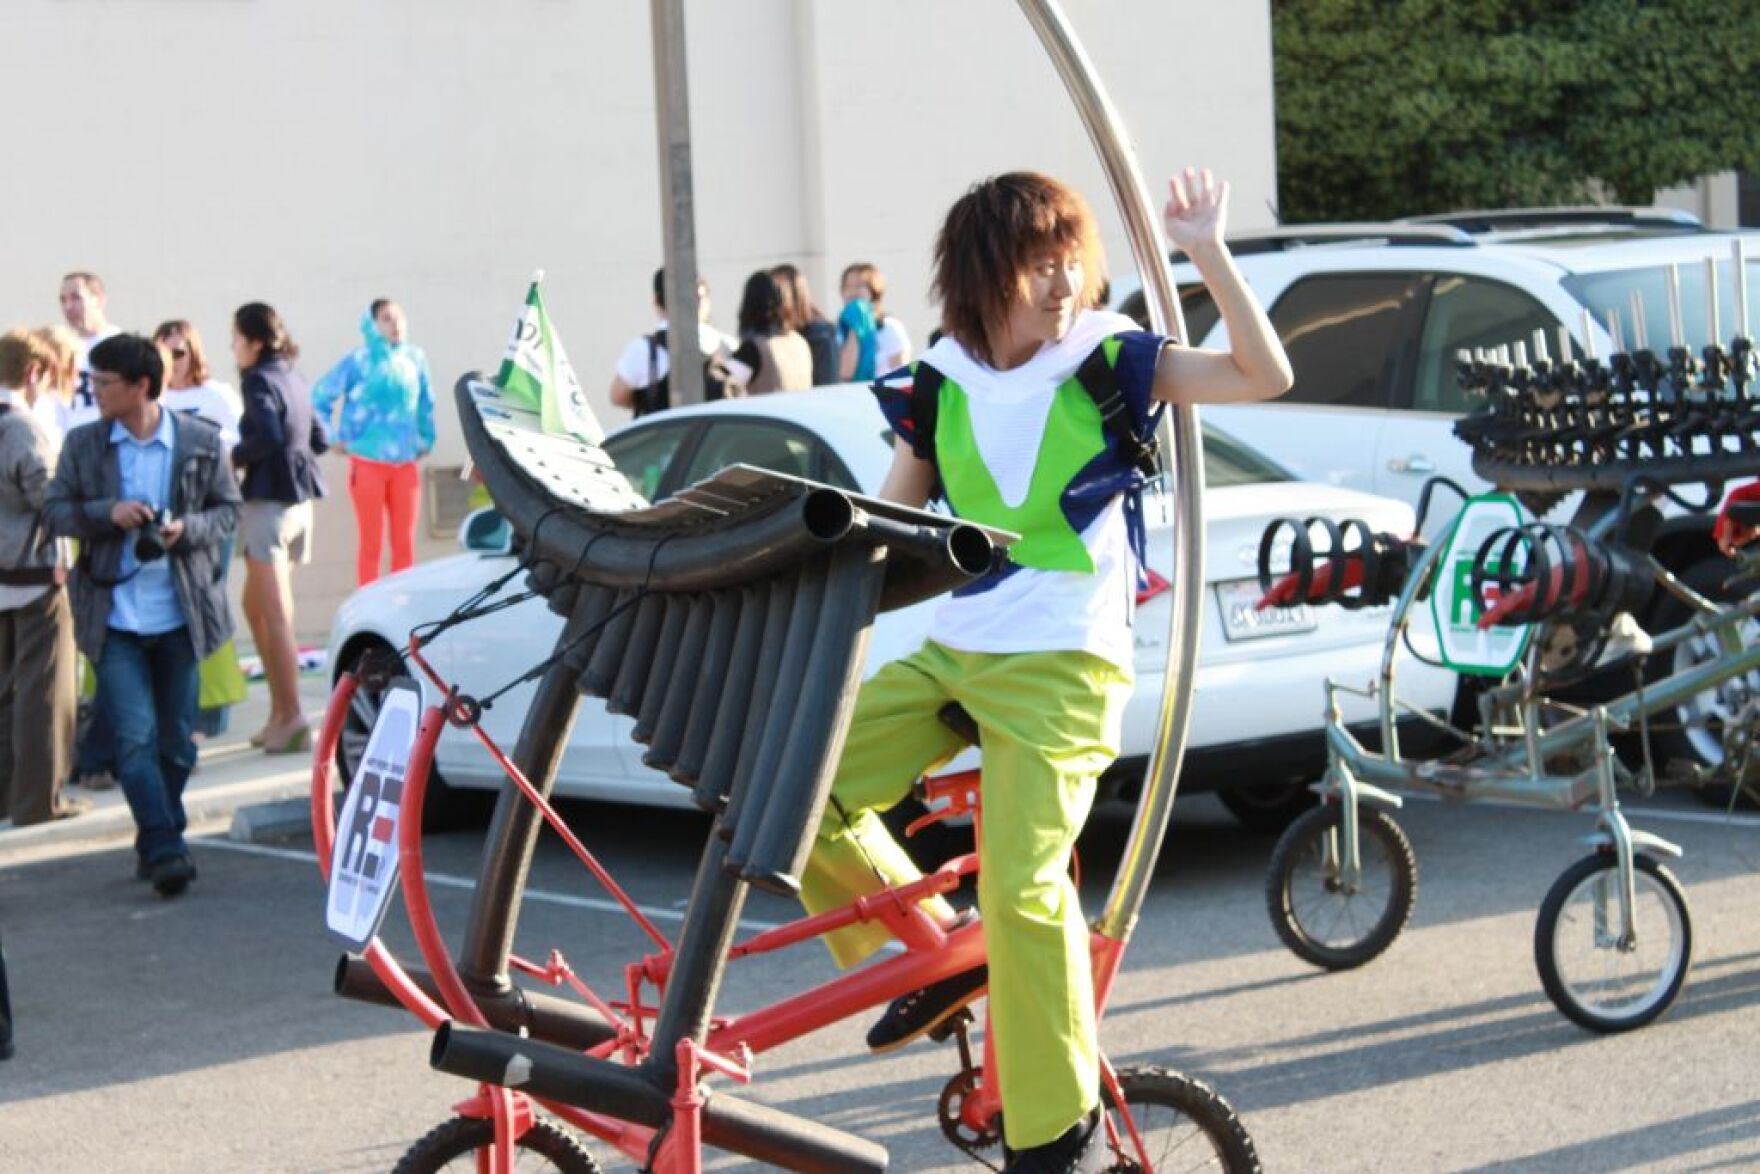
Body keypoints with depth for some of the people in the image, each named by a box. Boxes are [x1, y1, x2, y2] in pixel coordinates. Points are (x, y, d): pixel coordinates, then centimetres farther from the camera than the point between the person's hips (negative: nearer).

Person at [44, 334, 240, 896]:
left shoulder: (200, 440, -1)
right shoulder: (83, 444, 1)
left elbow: (228, 508, 6)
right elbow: (55, 511, 2)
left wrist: (187, 529, -14)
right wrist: (108, 513, -16)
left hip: (180, 614, 1)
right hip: (115, 616, -1)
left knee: (176, 740, 9)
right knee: (135, 738, -10)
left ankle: (157, 845, 25)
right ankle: (165, 851, -10)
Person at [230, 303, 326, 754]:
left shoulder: (259, 380, -11)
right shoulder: (295, 379, 14)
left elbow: (269, 435, -24)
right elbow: (319, 439, 17)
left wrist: (234, 457, -9)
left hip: (269, 500, -9)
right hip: (299, 500, 9)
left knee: (276, 615, -7)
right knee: (256, 607, 18)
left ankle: (292, 718, -7)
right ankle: (280, 712, 20)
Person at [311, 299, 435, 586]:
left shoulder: (415, 358, 4)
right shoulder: (359, 360, -5)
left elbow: (426, 404, 18)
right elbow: (320, 397, 1)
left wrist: (426, 439, 14)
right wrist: (332, 438, -1)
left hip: (406, 463, 3)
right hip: (369, 462, -3)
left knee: (405, 543, 5)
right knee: (371, 543, 0)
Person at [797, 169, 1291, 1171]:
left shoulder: (1109, 363, -3)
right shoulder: (938, 388, 8)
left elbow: (1267, 375, -13)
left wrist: (1208, 251, -20)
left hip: (1061, 667, -5)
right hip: (951, 655, 5)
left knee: (1023, 888, -17)